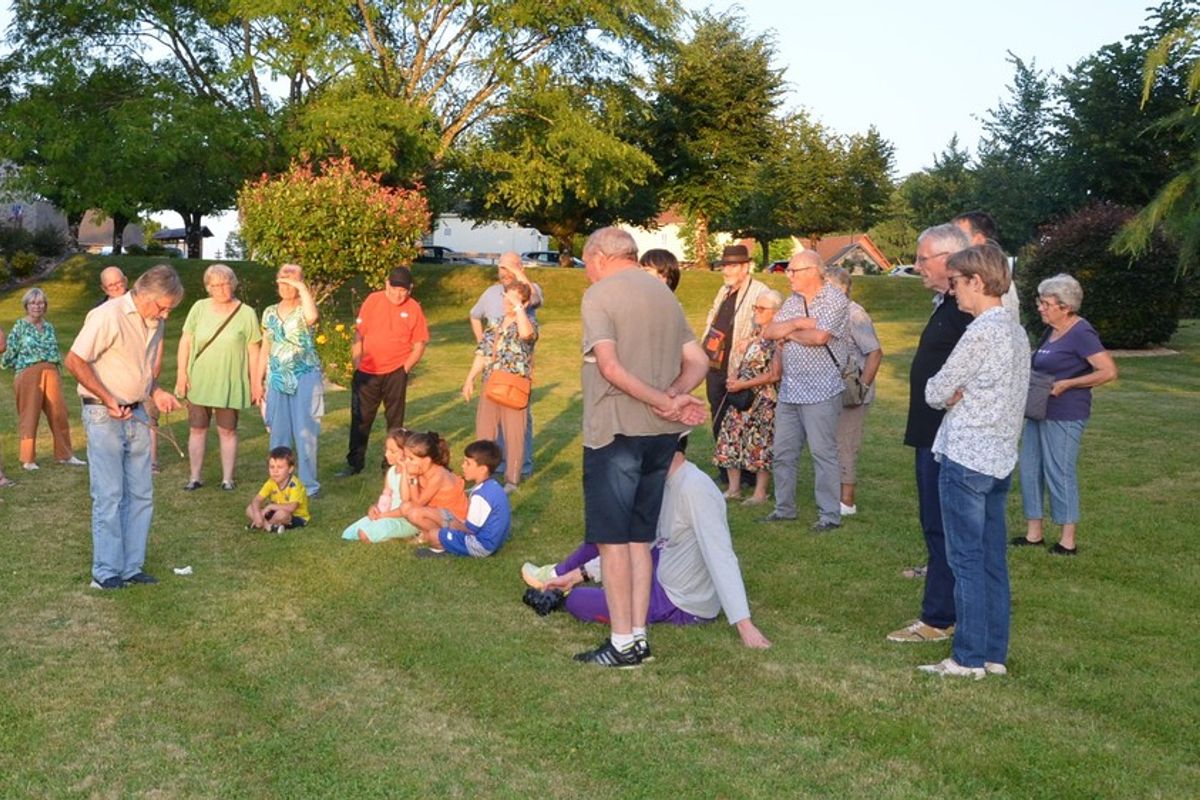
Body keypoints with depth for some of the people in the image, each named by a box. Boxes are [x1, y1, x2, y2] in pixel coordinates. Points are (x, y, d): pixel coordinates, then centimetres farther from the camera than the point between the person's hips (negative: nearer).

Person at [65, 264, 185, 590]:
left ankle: (132, 567, 17)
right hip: (104, 416, -8)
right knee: (109, 496, -3)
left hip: (137, 414, 8)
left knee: (141, 495, 8)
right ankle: (105, 572, 6)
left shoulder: (155, 322, 8)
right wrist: (109, 400, -20)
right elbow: (74, 361, -16)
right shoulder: (108, 316, -17)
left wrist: (156, 392, 4)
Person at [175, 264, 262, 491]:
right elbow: (185, 342, 3)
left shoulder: (246, 313, -3)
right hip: (198, 382, 2)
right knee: (197, 429, 7)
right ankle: (194, 478, 16)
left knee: (227, 431, 7)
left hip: (230, 384, -2)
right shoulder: (199, 308, 1)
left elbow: (253, 350, 0)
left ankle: (227, 479, 15)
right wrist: (182, 374, -4)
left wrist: (255, 383, -1)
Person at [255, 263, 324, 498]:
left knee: (305, 432, -3)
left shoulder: (304, 310, -3)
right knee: (278, 433, 8)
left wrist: (302, 287, -22)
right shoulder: (270, 313, 11)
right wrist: (258, 380, 11)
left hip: (305, 377, -4)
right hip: (277, 379, 4)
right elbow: (265, 349, 14)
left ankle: (308, 484, 5)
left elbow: (312, 316, -30)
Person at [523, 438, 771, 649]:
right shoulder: (668, 482, 3)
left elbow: (721, 558, -32)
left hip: (683, 605, -9)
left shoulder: (694, 489, -27)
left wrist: (744, 625, -37)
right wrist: (578, 574, 8)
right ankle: (559, 575, 36)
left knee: (576, 601, -6)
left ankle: (562, 593, 27)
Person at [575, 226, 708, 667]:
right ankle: (638, 635, 16)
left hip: (615, 431, -7)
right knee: (639, 536, 13)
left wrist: (665, 402, -14)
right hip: (661, 434, 7)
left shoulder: (600, 294, -8)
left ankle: (623, 642, 4)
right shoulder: (665, 294, 14)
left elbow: (610, 367, -20)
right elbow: (698, 362, 10)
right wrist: (672, 397, -6)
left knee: (612, 537, 1)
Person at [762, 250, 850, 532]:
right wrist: (798, 323, -11)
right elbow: (769, 332, 5)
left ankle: (830, 514, 4)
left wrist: (789, 333, -5)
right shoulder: (793, 301, 14)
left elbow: (819, 336, -22)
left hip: (820, 391, -7)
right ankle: (784, 507, 24)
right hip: (789, 389, 8)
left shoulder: (835, 300, -9)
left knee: (823, 453, -4)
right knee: (783, 453, 12)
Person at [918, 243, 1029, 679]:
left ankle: (968, 658, 5)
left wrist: (950, 394, 8)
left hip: (966, 458, -8)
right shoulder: (1017, 332, 11)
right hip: (1000, 458, 9)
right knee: (993, 561, 12)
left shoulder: (981, 333, -17)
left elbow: (935, 393, -13)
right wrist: (961, 394, -1)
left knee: (967, 561, -1)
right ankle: (995, 654, 19)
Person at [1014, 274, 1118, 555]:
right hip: (1038, 412, 9)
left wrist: (1066, 384, -20)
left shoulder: (1081, 334, -15)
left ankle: (1068, 540, 10)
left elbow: (1109, 371, -21)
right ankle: (1034, 532, 21)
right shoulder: (1051, 331, 10)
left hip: (1064, 416, -9)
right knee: (1030, 469, 11)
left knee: (1059, 473, -1)